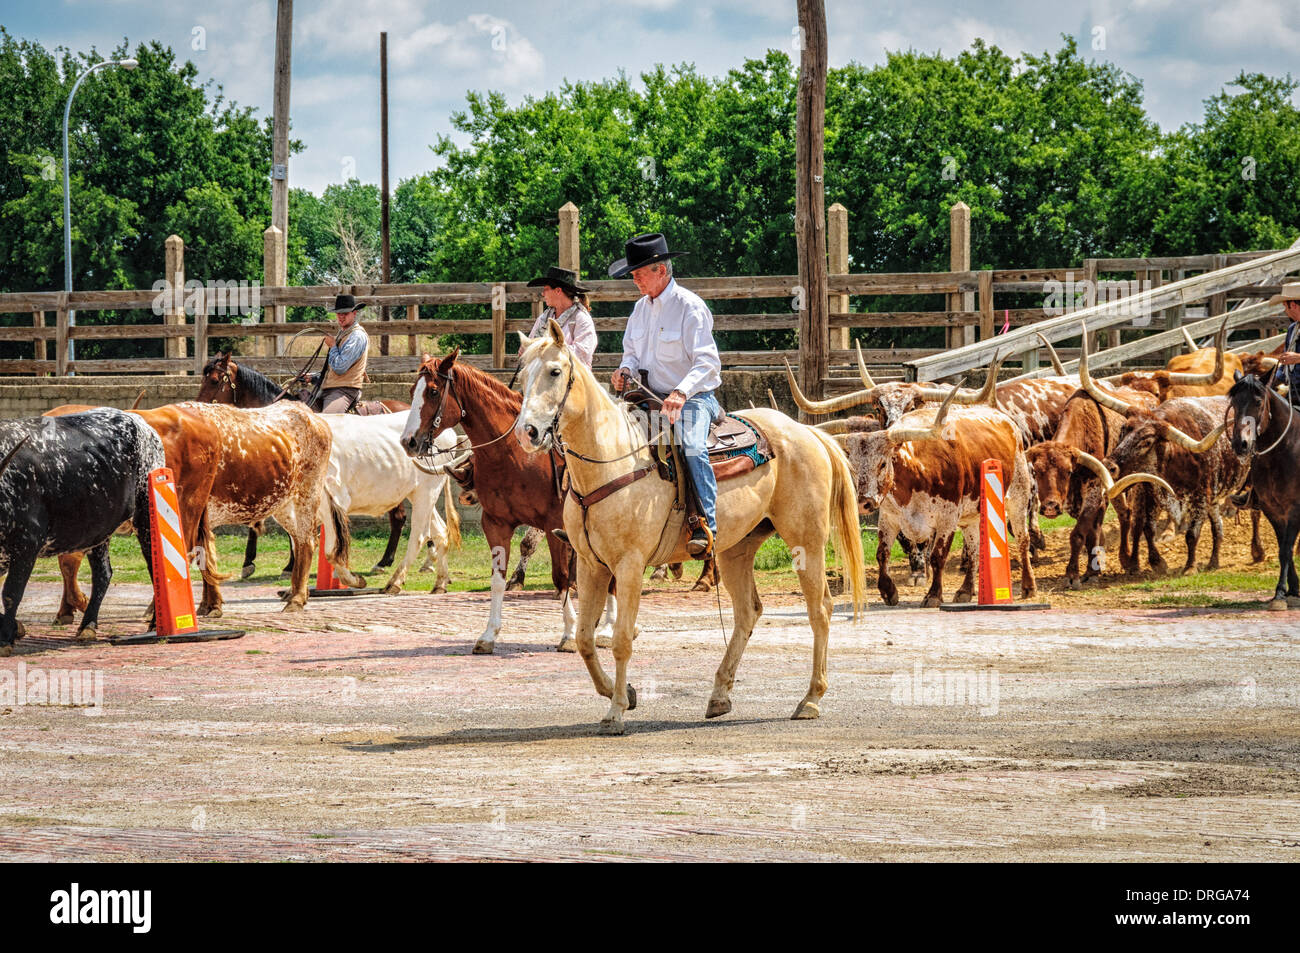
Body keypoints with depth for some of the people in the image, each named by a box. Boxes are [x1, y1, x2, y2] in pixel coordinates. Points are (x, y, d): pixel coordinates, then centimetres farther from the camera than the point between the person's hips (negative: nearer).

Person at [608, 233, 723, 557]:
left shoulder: (690, 307, -12)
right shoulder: (641, 307, 11)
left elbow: (708, 363, -19)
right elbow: (632, 351, 22)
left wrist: (682, 393, -36)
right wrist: (626, 370, -3)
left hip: (694, 397, -8)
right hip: (653, 396, 8)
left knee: (691, 446, -34)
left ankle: (705, 525, -35)